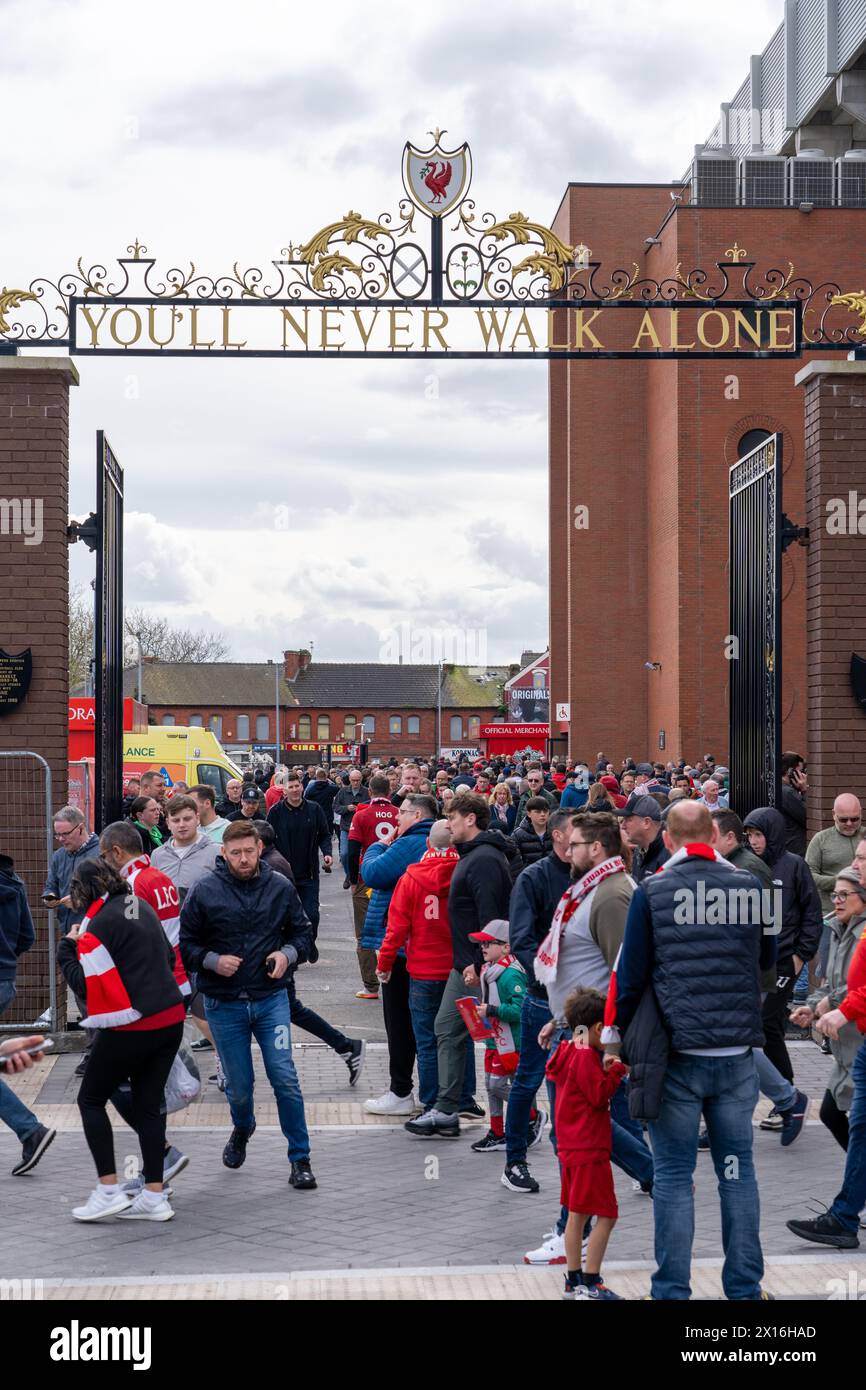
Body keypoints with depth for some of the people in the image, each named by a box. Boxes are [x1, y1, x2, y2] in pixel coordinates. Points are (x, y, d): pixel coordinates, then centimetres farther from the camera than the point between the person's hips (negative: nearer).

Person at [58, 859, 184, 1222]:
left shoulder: (100, 922, -14)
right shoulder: (142, 906, 10)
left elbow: (85, 983, -14)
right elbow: (169, 957, 19)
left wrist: (67, 947, -1)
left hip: (130, 1028, -8)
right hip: (170, 1020, 8)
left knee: (91, 1100, 8)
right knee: (148, 1104, 13)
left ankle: (109, 1190, 4)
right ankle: (154, 1197, 13)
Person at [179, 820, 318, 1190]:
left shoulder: (280, 888, 0)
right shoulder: (204, 891, -6)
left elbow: (302, 931, 12)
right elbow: (184, 943, 0)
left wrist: (288, 954, -8)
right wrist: (212, 960, -17)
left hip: (271, 998, 0)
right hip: (224, 1004, 0)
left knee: (284, 1077, -9)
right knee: (239, 1085, 10)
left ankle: (300, 1159, 3)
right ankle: (242, 1129, 44)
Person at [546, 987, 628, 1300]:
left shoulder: (569, 1053, 14)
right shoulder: (586, 1057, -15)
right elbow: (600, 1095, -18)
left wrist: (609, 1070, 10)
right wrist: (617, 1070, -12)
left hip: (571, 1148, 10)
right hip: (589, 1150, -10)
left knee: (577, 1214, 14)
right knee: (606, 1215, -7)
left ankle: (574, 1280, 19)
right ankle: (590, 1284, -7)